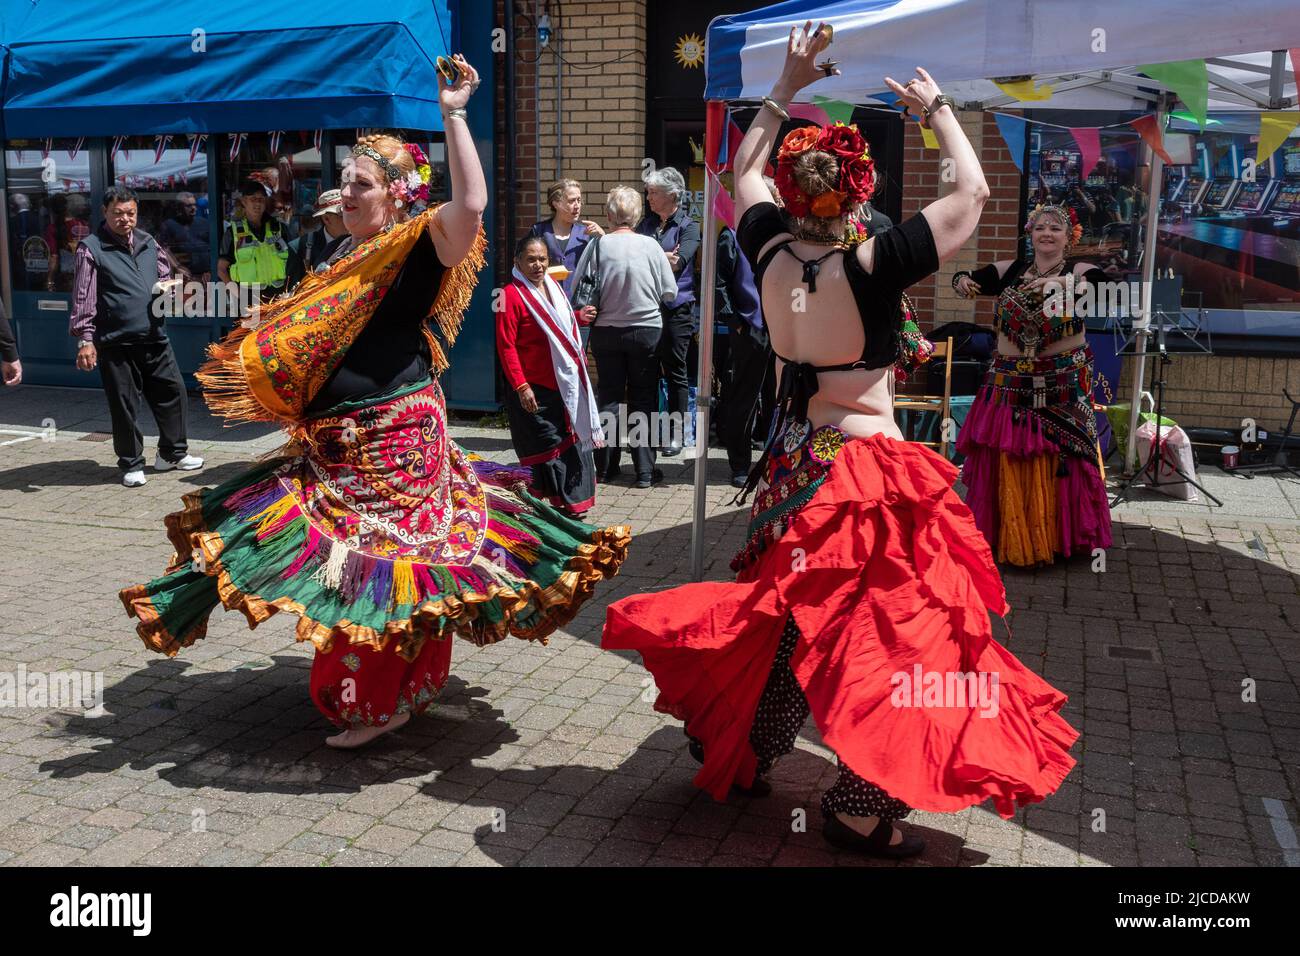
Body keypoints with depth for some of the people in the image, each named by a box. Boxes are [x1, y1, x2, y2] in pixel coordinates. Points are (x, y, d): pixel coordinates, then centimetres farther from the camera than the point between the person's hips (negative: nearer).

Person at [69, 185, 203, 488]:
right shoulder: (91, 248, -4)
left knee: (172, 392, 9)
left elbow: (165, 275, 23)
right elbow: (83, 298, -7)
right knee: (124, 405, 3)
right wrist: (85, 340, -12)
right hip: (116, 342, -5)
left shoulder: (148, 242, 11)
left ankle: (172, 452, 26)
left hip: (154, 338, 5)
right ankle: (131, 465, 16)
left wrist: (166, 288, -2)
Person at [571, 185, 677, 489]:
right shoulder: (650, 245, -10)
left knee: (608, 396, 12)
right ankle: (645, 470, 9)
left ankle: (606, 467, 16)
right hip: (646, 330, -1)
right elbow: (670, 292, -4)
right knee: (643, 398, 8)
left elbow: (578, 289, -6)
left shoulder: (598, 245, -11)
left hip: (606, 331, 1)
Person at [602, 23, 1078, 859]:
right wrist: (936, 108, 5)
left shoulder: (770, 251, -4)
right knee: (883, 624, 4)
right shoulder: (873, 266, -18)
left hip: (794, 460, 7)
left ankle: (743, 756, 33)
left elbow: (744, 170, 17)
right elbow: (973, 193, -7)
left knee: (787, 608, 21)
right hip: (868, 466, -7)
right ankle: (860, 808, 10)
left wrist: (785, 89, 19)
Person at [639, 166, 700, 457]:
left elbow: (679, 262, -17)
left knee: (676, 372, 2)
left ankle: (676, 433, 10)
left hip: (676, 308, -5)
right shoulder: (647, 224, 14)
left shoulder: (689, 226, -2)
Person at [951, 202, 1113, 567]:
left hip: (1064, 384, -2)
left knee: (1058, 463, 0)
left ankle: (1058, 536, 16)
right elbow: (968, 280, 4)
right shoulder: (1009, 270, 7)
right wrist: (962, 281, -20)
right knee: (1005, 462, 4)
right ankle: (1005, 537, 17)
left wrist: (1061, 283, -38)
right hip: (1010, 381, 2)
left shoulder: (1081, 272, -3)